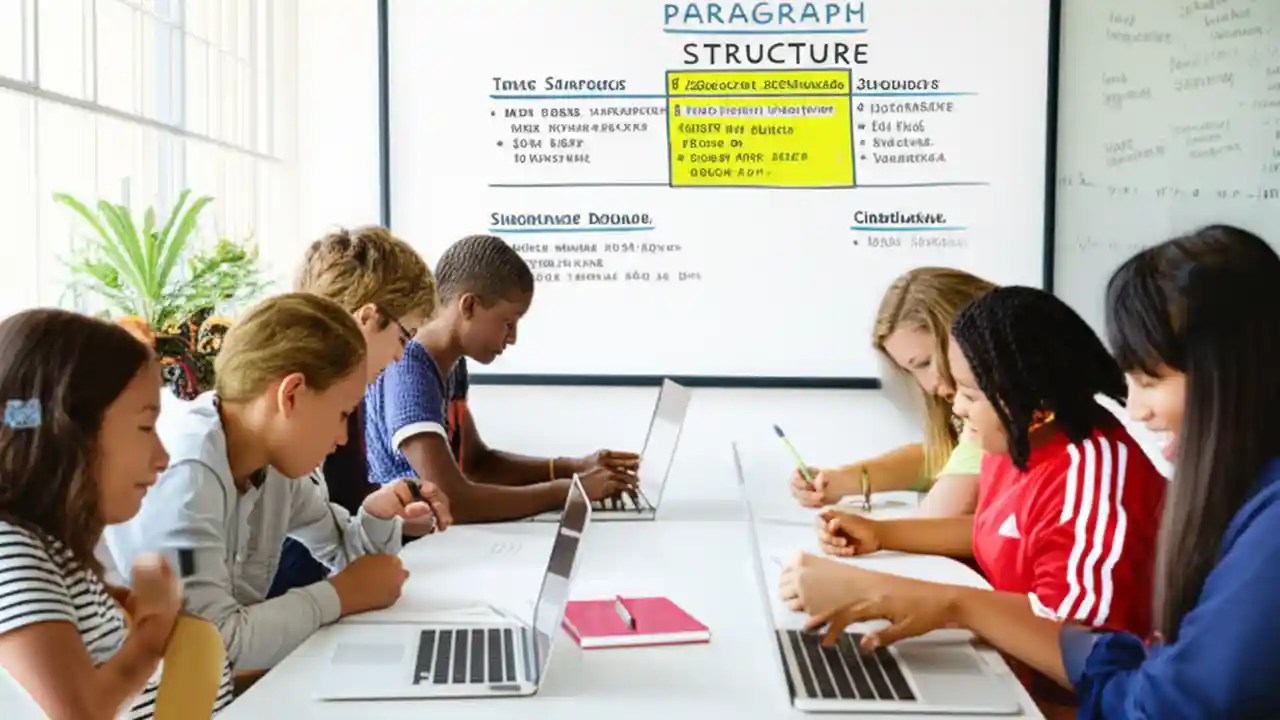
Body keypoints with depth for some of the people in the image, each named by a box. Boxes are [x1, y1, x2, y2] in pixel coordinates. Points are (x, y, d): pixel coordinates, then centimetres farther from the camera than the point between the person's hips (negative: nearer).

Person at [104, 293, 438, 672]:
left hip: (233, 685, 6)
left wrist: (376, 516, -7)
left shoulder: (275, 463, -1)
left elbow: (344, 552, 14)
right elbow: (208, 645, -32)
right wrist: (340, 595, -19)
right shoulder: (184, 470, -25)